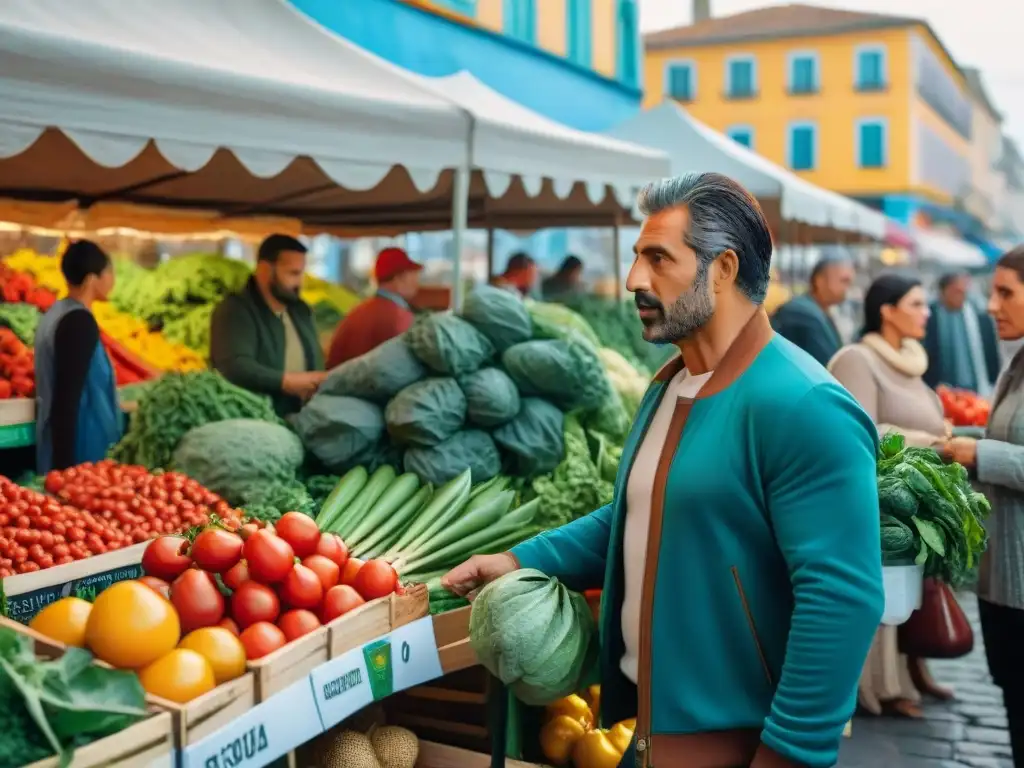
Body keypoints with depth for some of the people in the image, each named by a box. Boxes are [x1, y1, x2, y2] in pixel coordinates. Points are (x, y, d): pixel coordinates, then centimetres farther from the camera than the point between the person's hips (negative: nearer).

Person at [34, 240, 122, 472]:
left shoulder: (54, 313, 11)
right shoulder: (80, 322, -17)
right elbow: (68, 396, -21)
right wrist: (68, 466, -21)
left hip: (57, 448, 9)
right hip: (81, 450, -9)